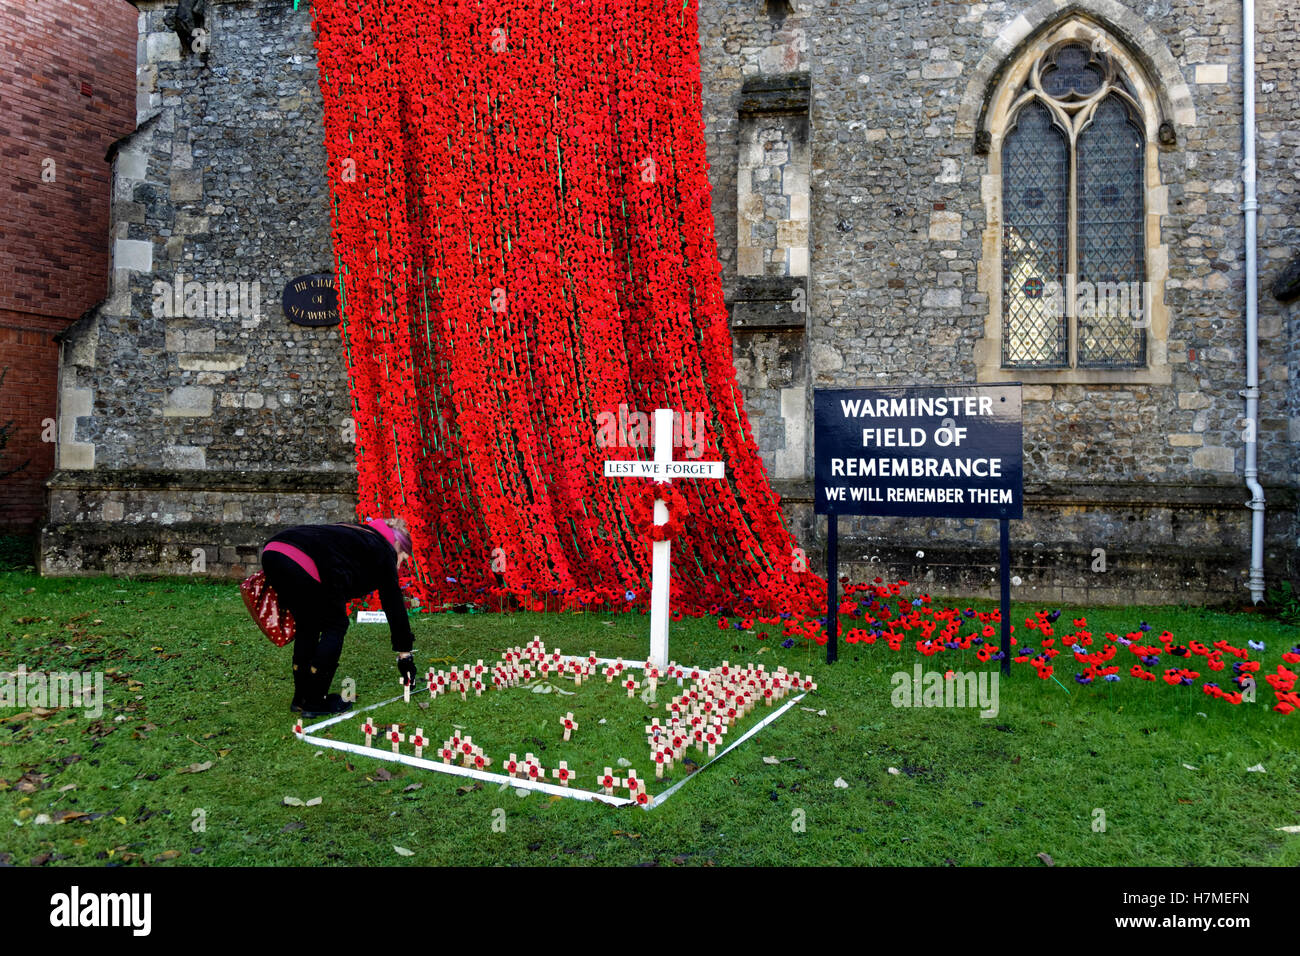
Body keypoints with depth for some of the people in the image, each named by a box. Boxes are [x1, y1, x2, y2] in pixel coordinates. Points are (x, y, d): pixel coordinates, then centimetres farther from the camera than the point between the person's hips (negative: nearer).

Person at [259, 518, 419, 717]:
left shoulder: (358, 534, 34)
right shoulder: (383, 551, 15)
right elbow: (394, 603, 16)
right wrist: (405, 653, 21)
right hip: (303, 565, -8)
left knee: (308, 625, 23)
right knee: (335, 625, 12)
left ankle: (301, 698, 28)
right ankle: (315, 701, 14)